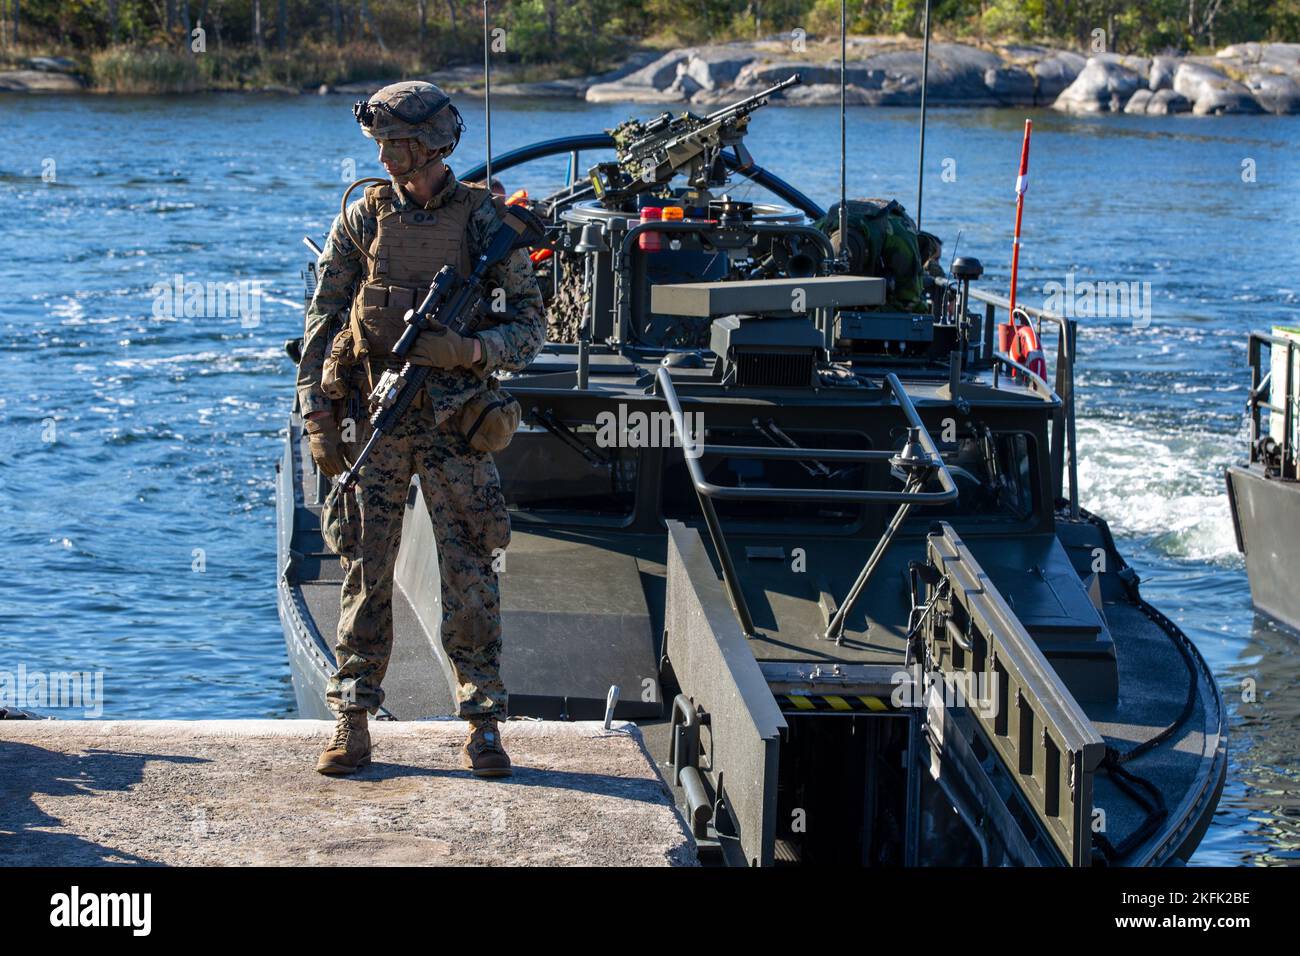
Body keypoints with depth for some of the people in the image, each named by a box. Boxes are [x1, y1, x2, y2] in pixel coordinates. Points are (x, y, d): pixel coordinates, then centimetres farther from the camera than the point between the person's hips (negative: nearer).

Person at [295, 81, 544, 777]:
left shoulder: (486, 220, -1)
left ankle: (483, 726, 7)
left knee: (470, 574, -1)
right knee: (365, 571, 4)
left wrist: (469, 350, -20)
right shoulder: (363, 217, 5)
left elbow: (529, 323, 0)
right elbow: (321, 321, 6)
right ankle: (352, 725, 10)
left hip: (452, 423, -1)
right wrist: (318, 419, -2)